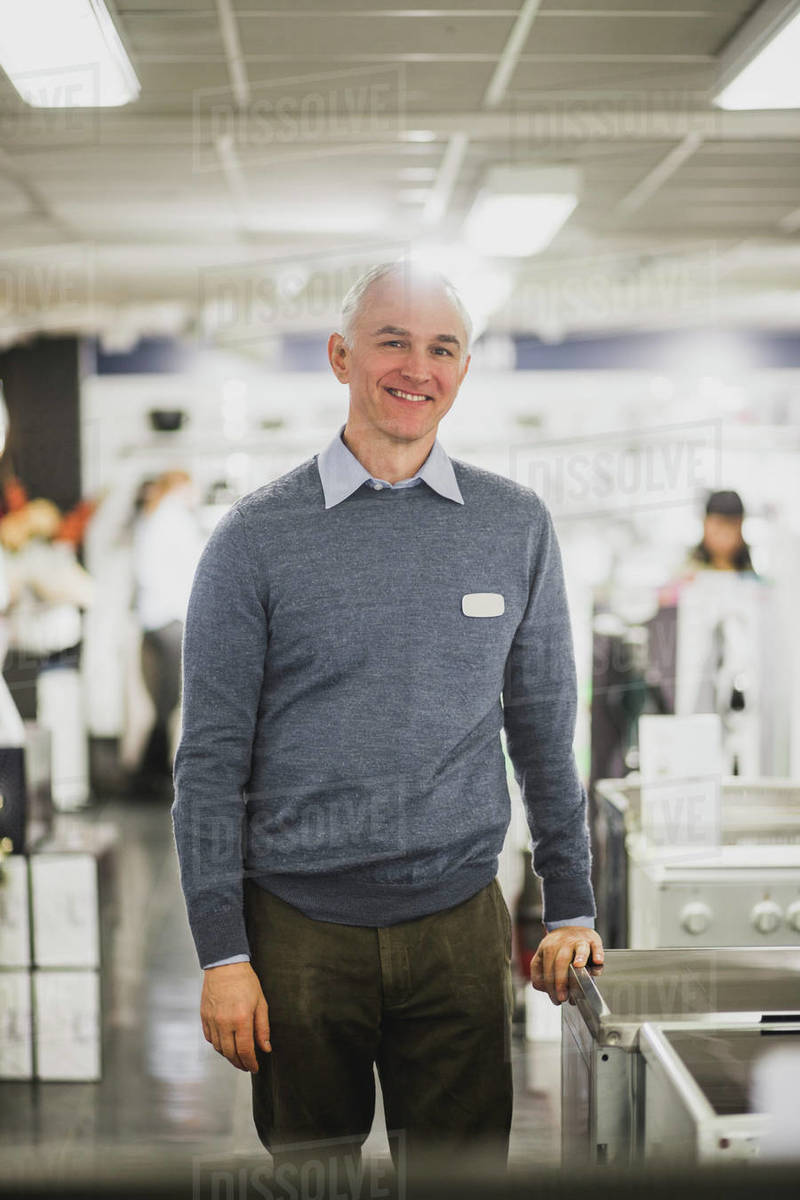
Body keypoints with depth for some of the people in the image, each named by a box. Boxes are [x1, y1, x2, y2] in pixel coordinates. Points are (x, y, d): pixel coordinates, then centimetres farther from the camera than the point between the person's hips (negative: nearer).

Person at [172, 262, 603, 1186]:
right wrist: (221, 952, -5)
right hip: (299, 926, -1)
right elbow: (211, 761, -2)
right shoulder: (256, 538, -2)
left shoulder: (517, 527, 5)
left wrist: (570, 908, 10)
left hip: (459, 922, 2)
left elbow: (545, 729, 12)